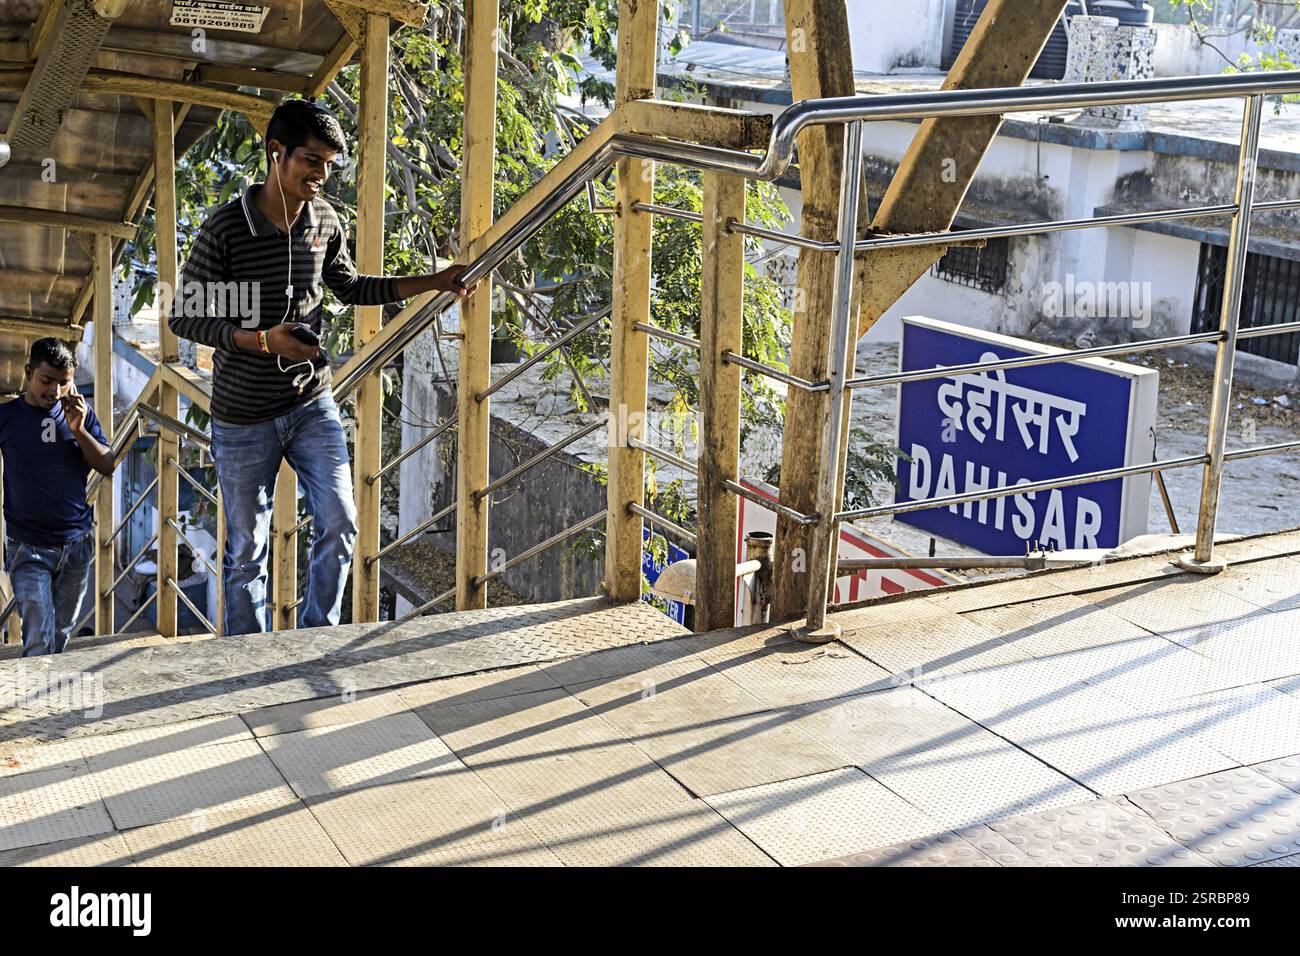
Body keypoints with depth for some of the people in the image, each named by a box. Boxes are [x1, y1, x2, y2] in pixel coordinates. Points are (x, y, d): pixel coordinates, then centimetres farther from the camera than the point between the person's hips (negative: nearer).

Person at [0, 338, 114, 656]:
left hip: (77, 543, 3)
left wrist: (78, 430, -12)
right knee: (39, 640, -11)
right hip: (28, 547, -3)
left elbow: (107, 466, 0)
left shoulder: (80, 413, 3)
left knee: (62, 632, 15)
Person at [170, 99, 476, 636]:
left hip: (312, 404, 4)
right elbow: (184, 317, -12)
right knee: (247, 550, 6)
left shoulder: (325, 221, 0)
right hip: (244, 417, -4)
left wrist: (434, 283, 10)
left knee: (339, 526, -1)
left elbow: (351, 288, 17)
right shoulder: (223, 230, -16)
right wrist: (261, 339, -25)